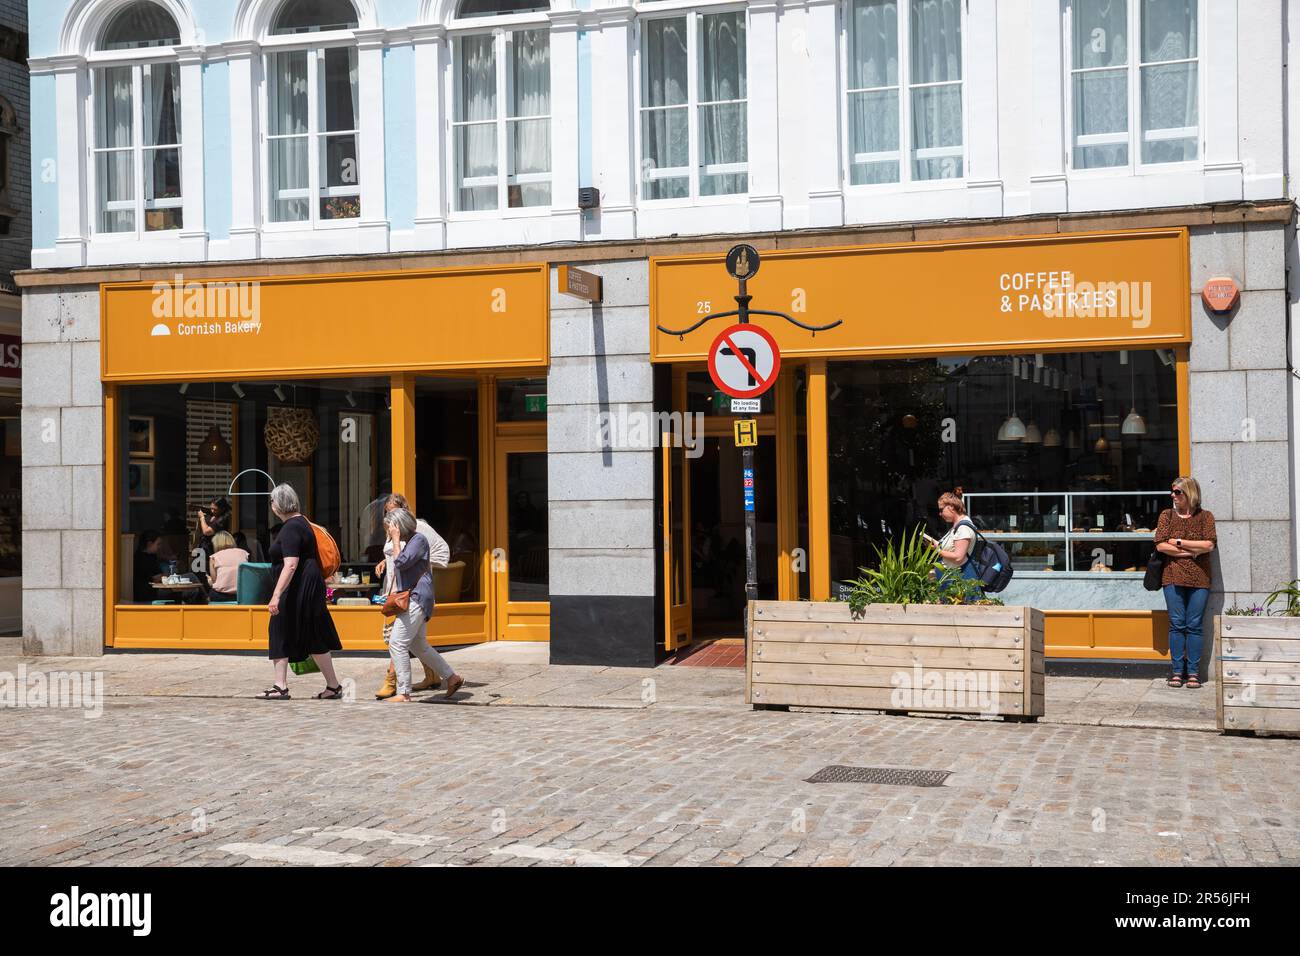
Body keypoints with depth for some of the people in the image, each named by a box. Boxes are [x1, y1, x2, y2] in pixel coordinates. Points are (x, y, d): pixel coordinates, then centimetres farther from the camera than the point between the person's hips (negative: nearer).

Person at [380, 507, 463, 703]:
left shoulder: (418, 539, -10)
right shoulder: (405, 541, 19)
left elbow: (401, 562, -21)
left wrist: (396, 539, -11)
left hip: (417, 597, -10)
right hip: (409, 598, 10)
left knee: (397, 643, -13)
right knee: (417, 645, 15)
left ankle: (403, 693, -12)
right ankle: (452, 678, 24)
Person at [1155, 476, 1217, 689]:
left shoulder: (1205, 517, 5)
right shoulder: (1167, 515, 7)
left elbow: (1209, 544, -9)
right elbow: (1161, 545, -4)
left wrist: (1178, 542, -8)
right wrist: (1191, 552, -8)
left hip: (1199, 578, -1)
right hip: (1173, 577, 1)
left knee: (1194, 626, 0)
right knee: (1177, 624, 0)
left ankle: (1193, 672, 6)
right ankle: (1177, 670, 6)